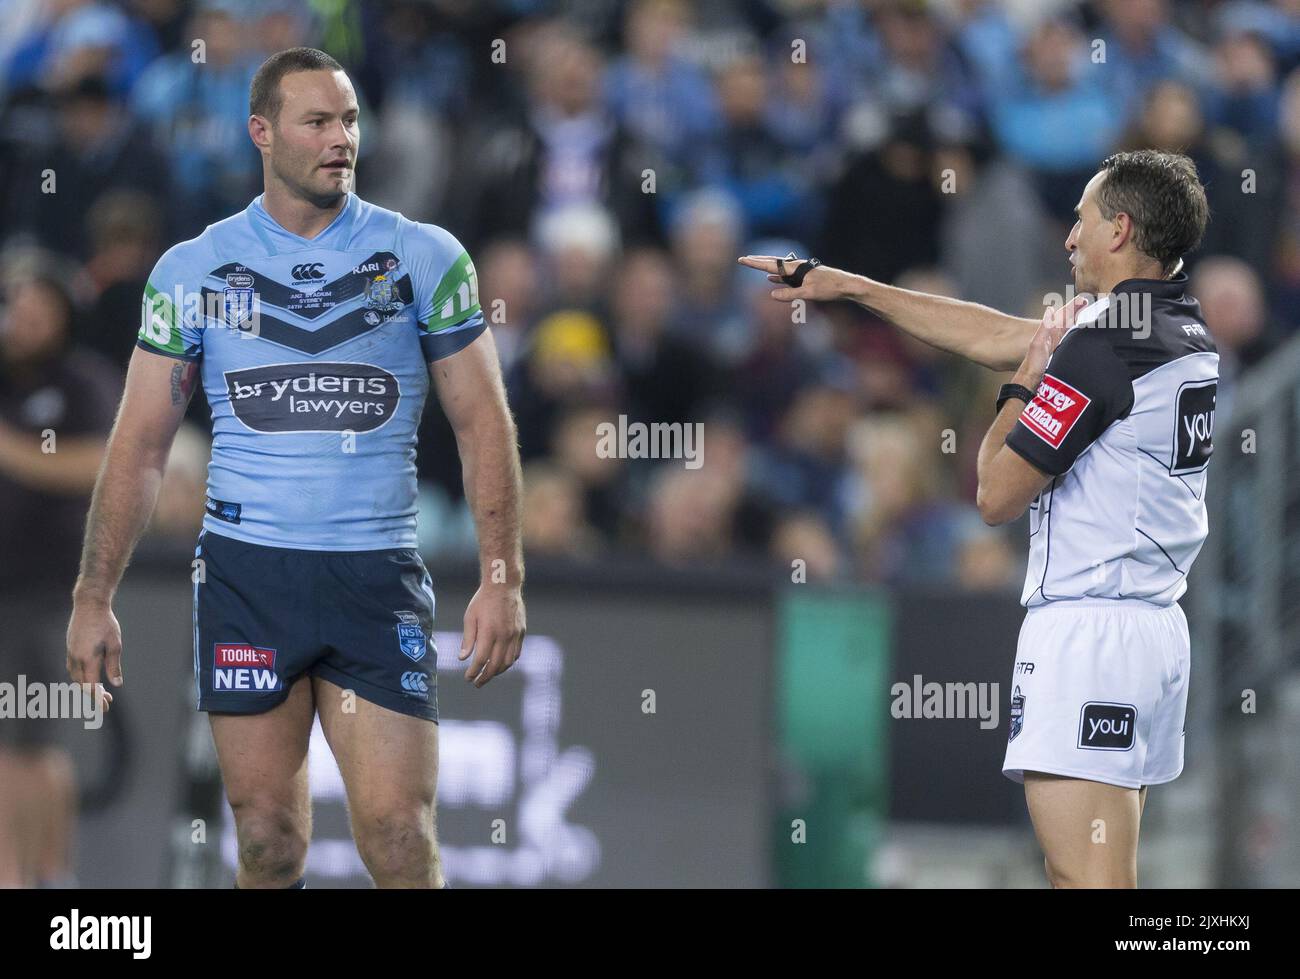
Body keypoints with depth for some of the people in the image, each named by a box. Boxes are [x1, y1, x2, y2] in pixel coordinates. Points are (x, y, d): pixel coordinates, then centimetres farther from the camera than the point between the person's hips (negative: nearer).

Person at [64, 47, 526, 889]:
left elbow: (483, 421, 4)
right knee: (269, 844, 2)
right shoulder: (195, 270, 5)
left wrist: (503, 579, -6)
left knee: (401, 840, -9)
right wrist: (94, 598, 3)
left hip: (379, 576, -1)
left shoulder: (425, 258, 3)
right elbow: (142, 441, 8)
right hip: (245, 572, 1)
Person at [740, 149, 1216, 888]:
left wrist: (1022, 385, 6)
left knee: (1086, 879, -13)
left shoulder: (1100, 347, -15)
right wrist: (846, 285, 24)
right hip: (1159, 629, 10)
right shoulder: (1188, 333, 13)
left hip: (1086, 629, -10)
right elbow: (990, 336, 21)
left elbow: (997, 495, -9)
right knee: (1106, 876, 11)